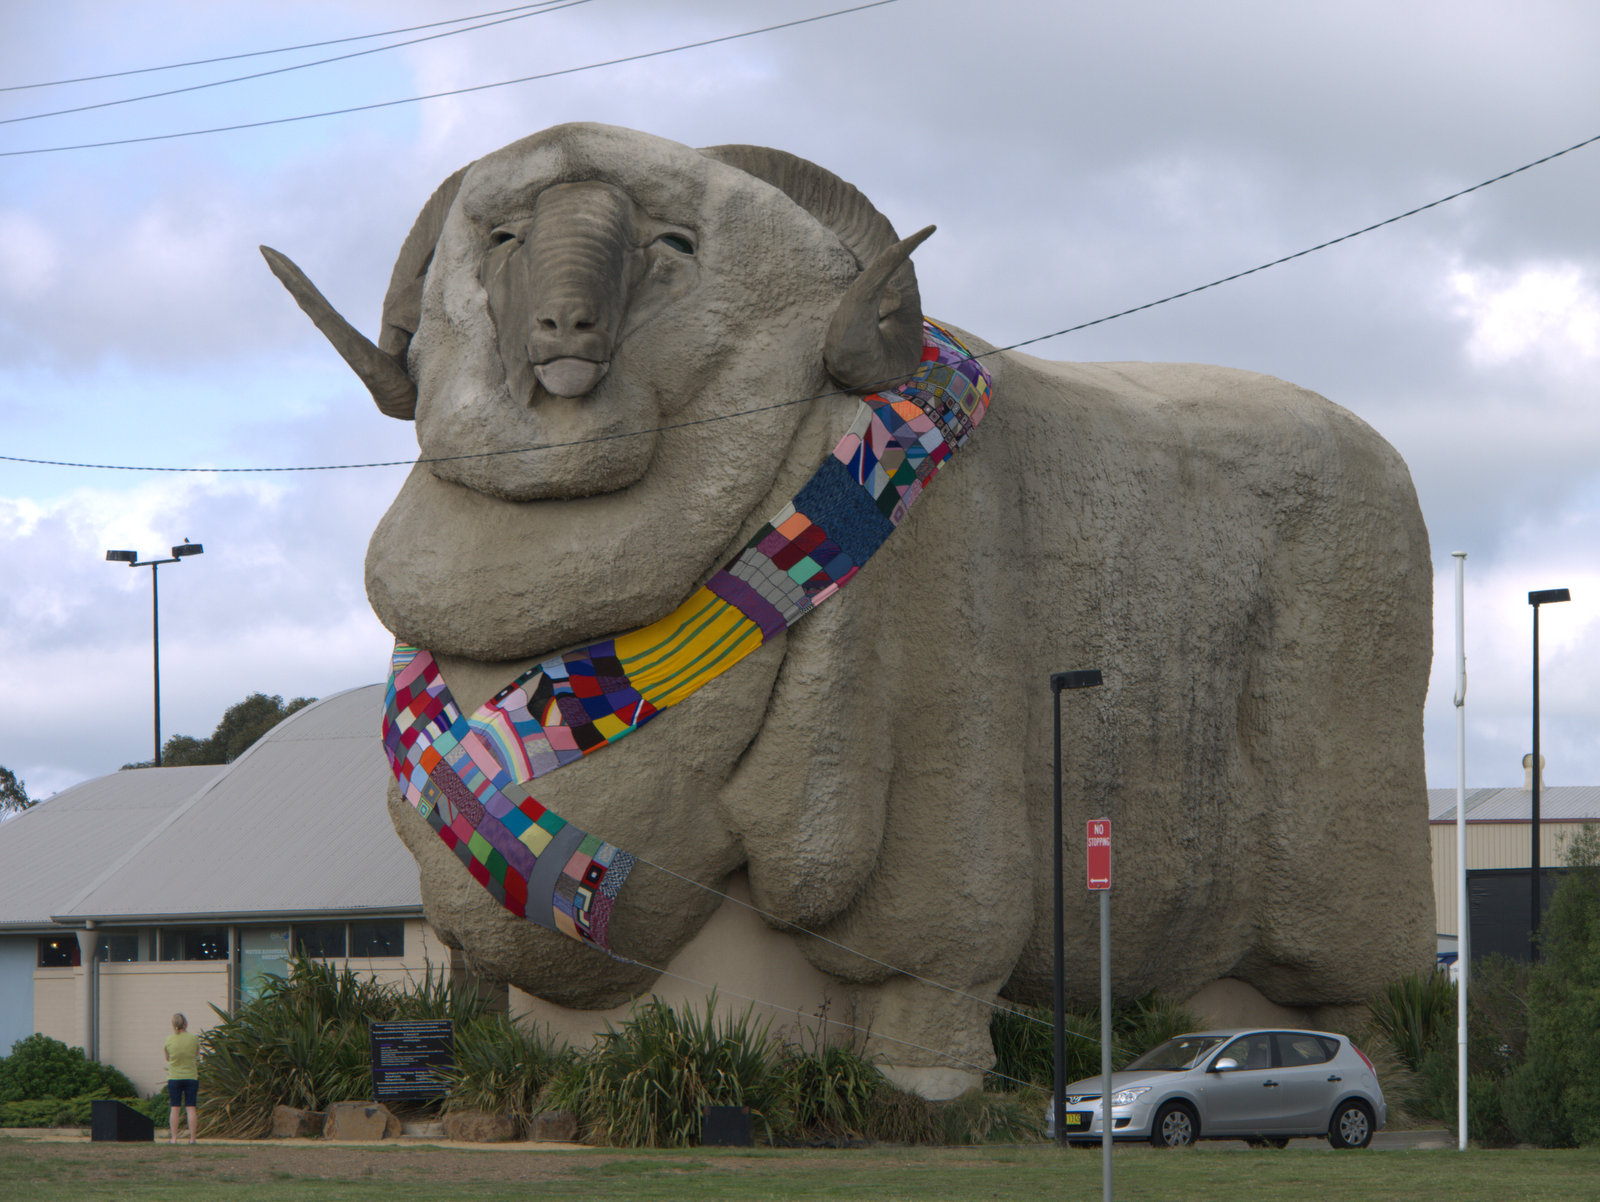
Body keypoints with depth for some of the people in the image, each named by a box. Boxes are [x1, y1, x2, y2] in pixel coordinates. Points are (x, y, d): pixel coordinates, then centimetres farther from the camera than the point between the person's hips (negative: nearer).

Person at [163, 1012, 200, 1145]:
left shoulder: (169, 1039, -6)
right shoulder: (194, 1038, -7)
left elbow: (166, 1057, 6)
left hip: (174, 1078, 0)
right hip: (191, 1076, 0)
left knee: (175, 1108, 5)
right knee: (192, 1108, 4)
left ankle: (173, 1138, 3)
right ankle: (192, 1137, 2)